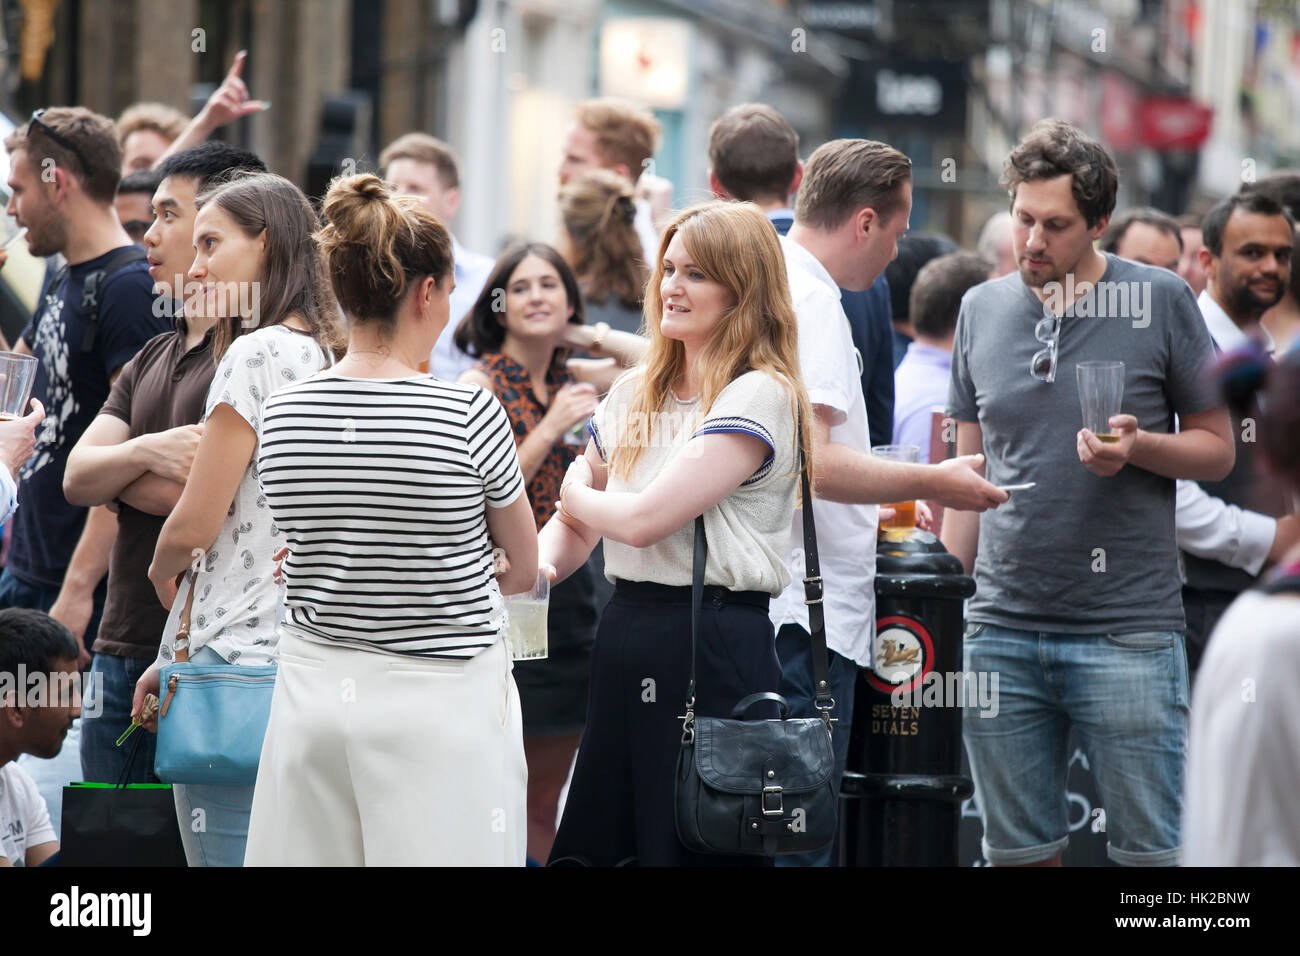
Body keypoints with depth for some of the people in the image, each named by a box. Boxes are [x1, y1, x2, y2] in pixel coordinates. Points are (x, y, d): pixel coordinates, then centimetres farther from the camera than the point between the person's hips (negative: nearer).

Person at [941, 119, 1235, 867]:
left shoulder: (1160, 301, -2)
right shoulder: (983, 310, 10)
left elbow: (1218, 447, 2)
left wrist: (1138, 446, -17)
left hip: (1127, 632, -4)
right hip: (1001, 633, 4)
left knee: (1154, 851, -3)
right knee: (1018, 851, 8)